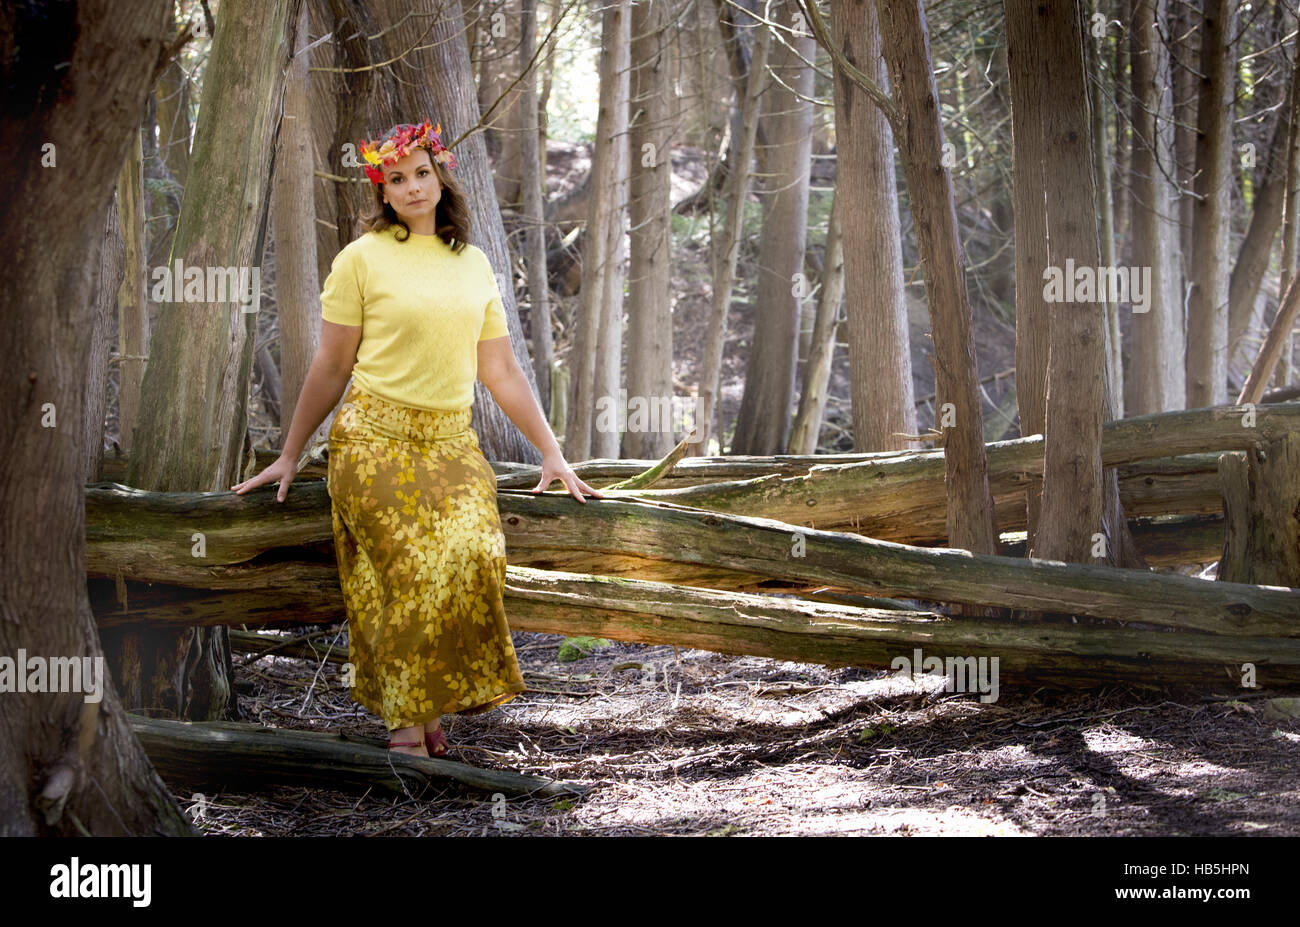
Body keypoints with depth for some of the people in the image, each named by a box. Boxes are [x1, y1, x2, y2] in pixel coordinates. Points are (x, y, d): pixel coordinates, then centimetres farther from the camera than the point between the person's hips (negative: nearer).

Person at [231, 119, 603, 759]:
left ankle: (429, 706, -7)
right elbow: (331, 367, 7)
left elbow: (500, 370, 16)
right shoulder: (361, 258, 2)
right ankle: (407, 723, -10)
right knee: (413, 567, -20)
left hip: (451, 440, 3)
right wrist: (289, 455, 9)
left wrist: (553, 454, 13)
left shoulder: (473, 264, 15)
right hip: (375, 437, -3)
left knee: (474, 552, -20)